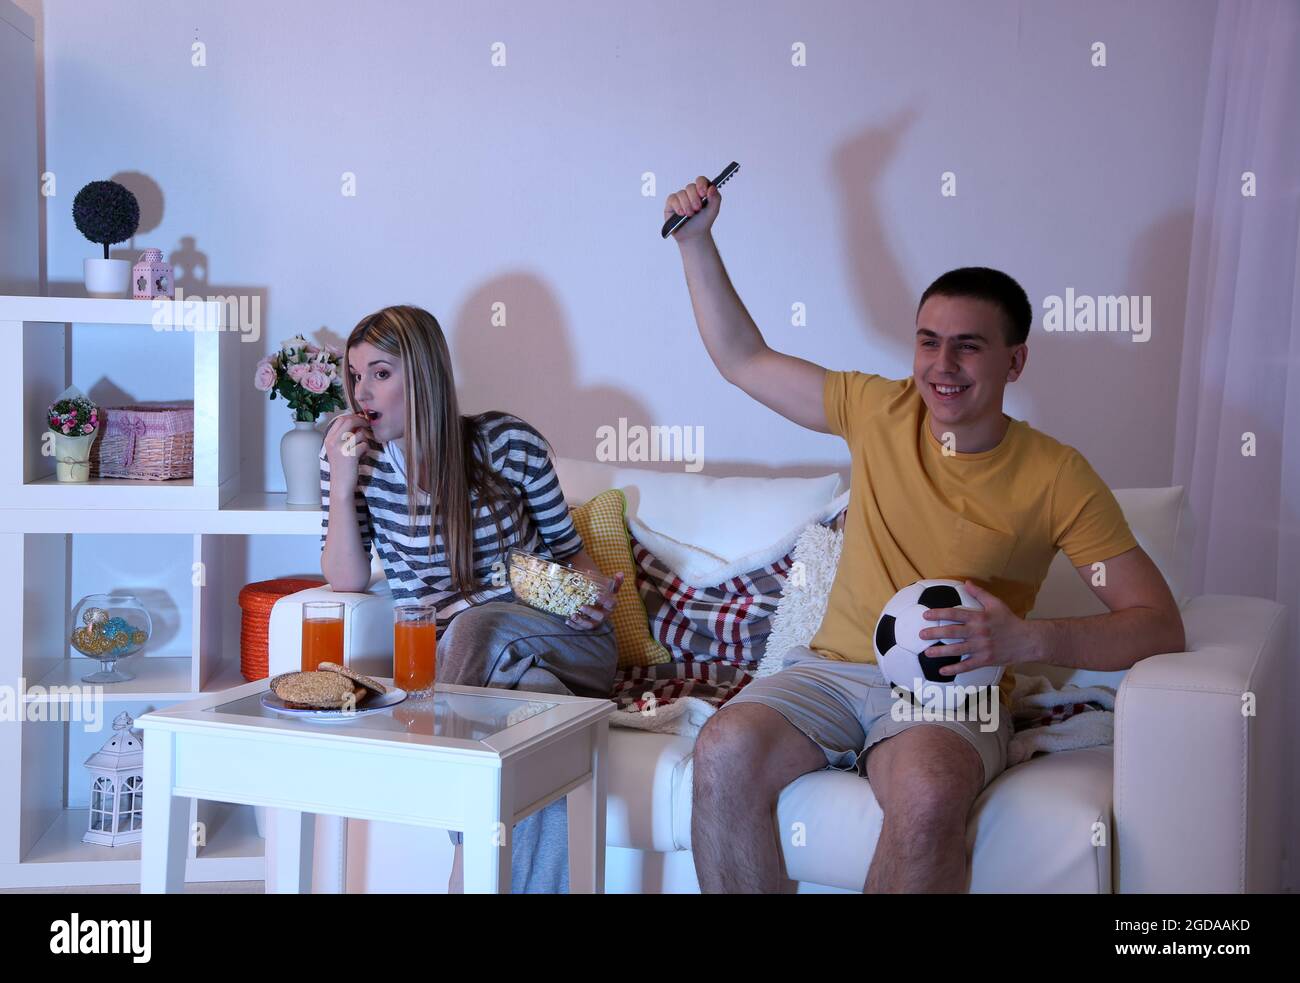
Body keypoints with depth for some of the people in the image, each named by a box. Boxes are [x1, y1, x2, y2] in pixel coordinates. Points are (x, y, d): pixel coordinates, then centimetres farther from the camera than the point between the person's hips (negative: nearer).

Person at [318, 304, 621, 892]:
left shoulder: (510, 444, -2)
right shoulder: (354, 457, 2)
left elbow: (567, 548, 10)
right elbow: (346, 583, -4)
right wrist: (342, 484, -15)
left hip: (562, 643, 0)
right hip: (448, 655, 0)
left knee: (475, 625, -35)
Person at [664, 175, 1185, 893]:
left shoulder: (1056, 478, -3)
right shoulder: (879, 412, 7)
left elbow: (1160, 625, -6)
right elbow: (742, 359, 18)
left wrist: (1028, 639, -22)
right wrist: (695, 240, 12)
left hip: (953, 691, -3)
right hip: (832, 667, 3)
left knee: (927, 794, -38)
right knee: (725, 751, -29)